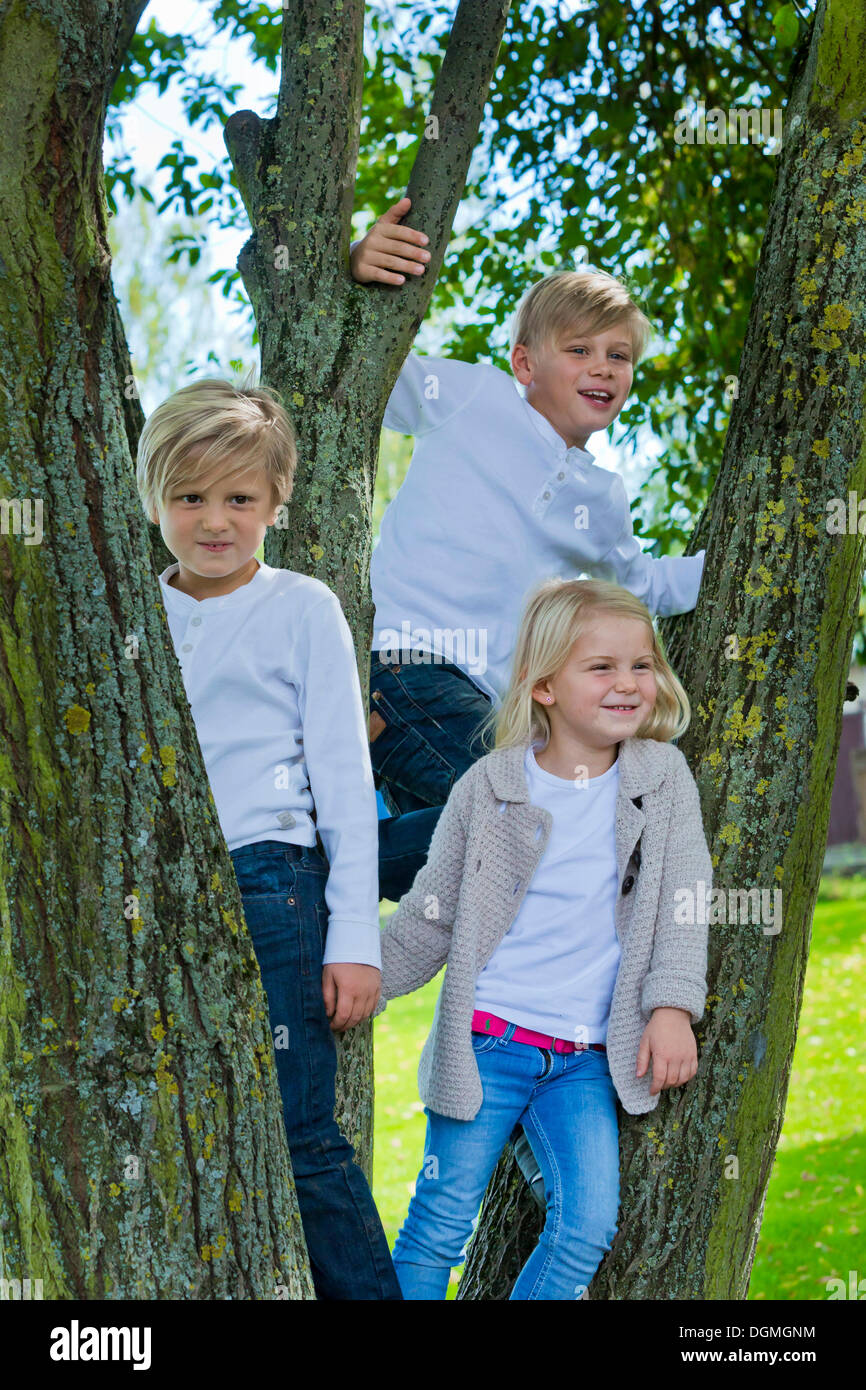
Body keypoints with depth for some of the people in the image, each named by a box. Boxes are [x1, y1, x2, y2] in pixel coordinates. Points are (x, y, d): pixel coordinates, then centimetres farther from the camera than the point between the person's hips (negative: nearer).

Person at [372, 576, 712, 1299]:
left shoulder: (665, 778, 4)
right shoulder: (490, 785, -1)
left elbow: (683, 899, 1)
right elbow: (431, 915, 6)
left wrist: (673, 1004, -11)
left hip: (587, 1059, 2)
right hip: (488, 1038, -2)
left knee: (588, 1225, -9)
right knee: (442, 1223, -3)